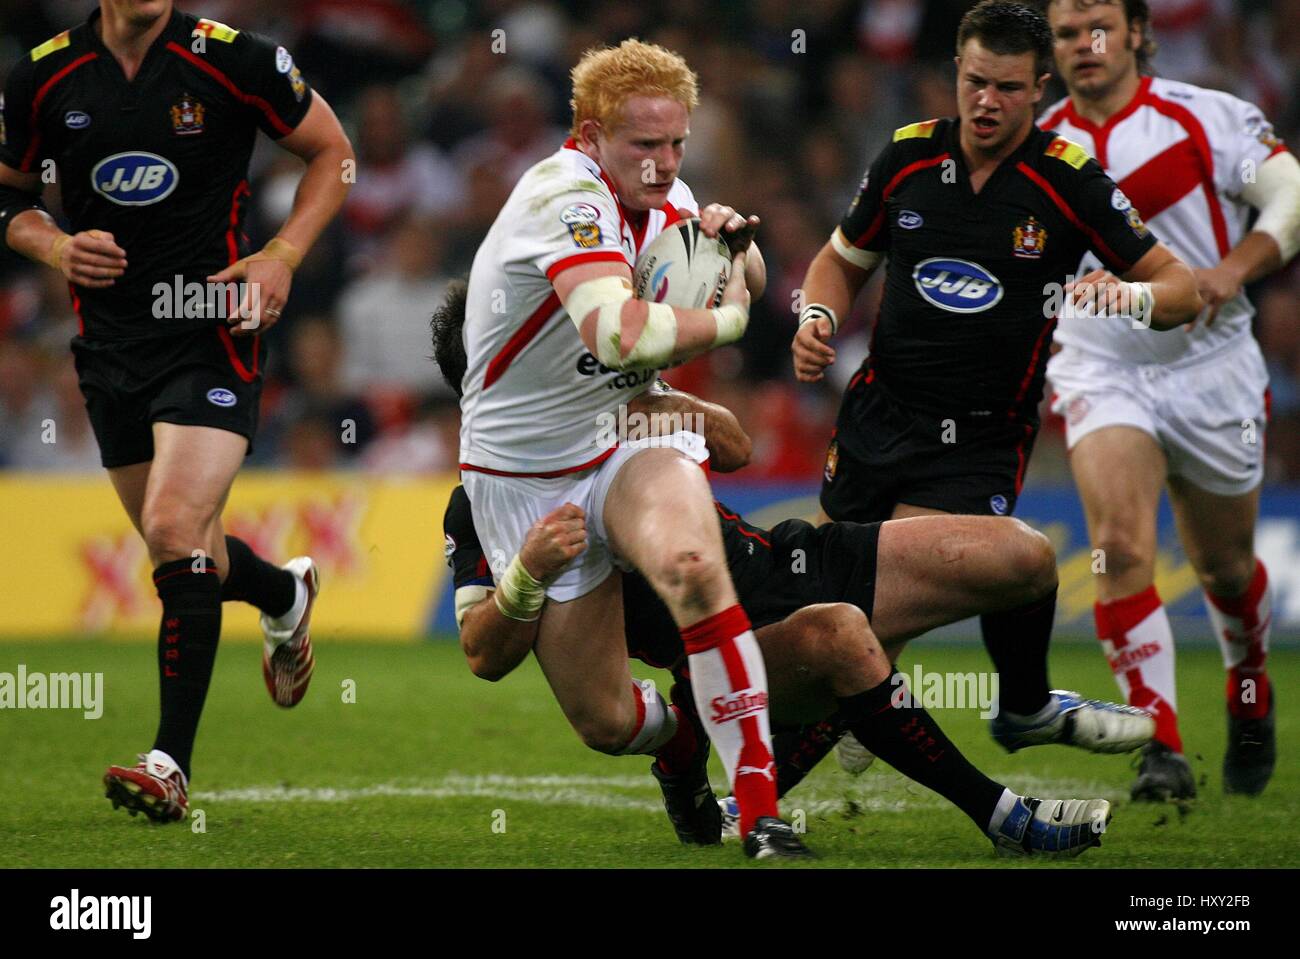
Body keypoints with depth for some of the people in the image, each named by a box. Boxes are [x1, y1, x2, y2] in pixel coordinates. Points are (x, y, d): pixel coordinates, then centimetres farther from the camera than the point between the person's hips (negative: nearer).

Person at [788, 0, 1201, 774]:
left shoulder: (1070, 180, -9)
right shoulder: (908, 157, 1)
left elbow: (1183, 287, -7)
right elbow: (844, 259, 17)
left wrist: (1132, 295, -28)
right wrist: (819, 318, -3)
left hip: (982, 437, -4)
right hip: (880, 412, 4)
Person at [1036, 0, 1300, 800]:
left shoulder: (1207, 118, -6)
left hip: (1214, 372, -1)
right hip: (1101, 372, 1)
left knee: (1225, 565, 12)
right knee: (1120, 546, -21)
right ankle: (1163, 751, -20)